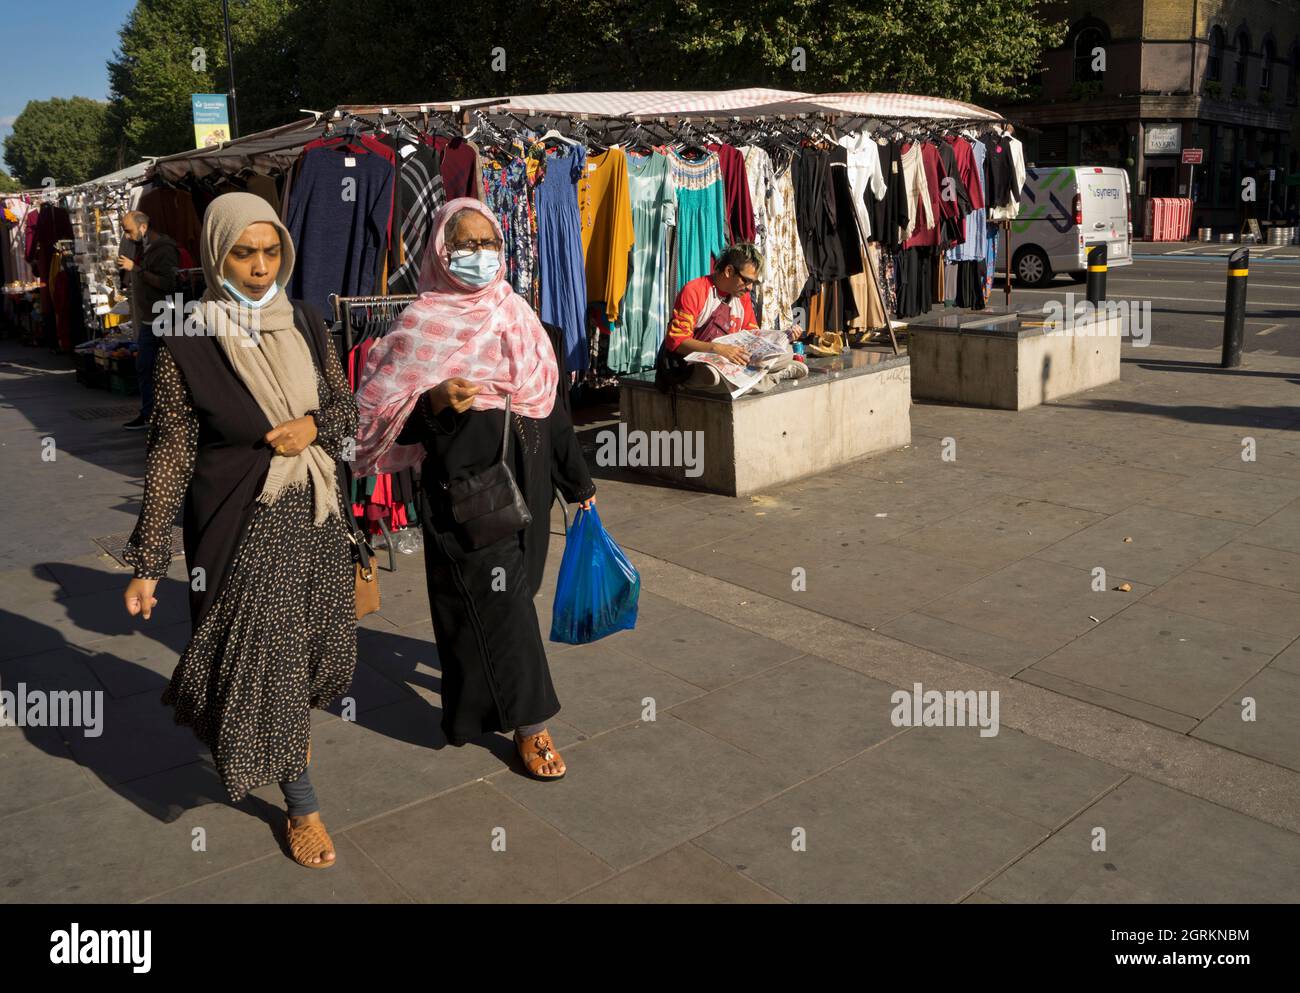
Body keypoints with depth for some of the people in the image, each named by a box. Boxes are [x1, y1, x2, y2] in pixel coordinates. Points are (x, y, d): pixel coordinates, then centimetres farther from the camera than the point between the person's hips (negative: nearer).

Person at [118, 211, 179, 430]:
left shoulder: (164, 249, -14)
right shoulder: (140, 248, 13)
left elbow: (169, 284, -25)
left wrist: (136, 269, -22)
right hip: (148, 320, 9)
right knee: (143, 368, 13)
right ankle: (148, 414, 21)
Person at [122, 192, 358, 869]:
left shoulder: (306, 327, 0)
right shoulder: (187, 349, -12)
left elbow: (346, 407, 9)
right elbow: (169, 458, -9)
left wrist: (313, 425, -14)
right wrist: (148, 563, -8)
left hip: (315, 516, 5)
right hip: (243, 528, -4)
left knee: (312, 641, 17)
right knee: (266, 657, 3)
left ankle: (289, 730, 50)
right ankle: (301, 807, 20)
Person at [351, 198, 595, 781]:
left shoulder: (516, 313, 11)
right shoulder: (423, 322, -6)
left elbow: (551, 401, 15)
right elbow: (385, 414, -8)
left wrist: (576, 480, 18)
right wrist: (435, 401, -27)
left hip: (525, 472, 6)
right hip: (463, 477, -6)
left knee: (512, 586, 15)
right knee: (492, 592, -3)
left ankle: (479, 682, 37)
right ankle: (528, 720, 8)